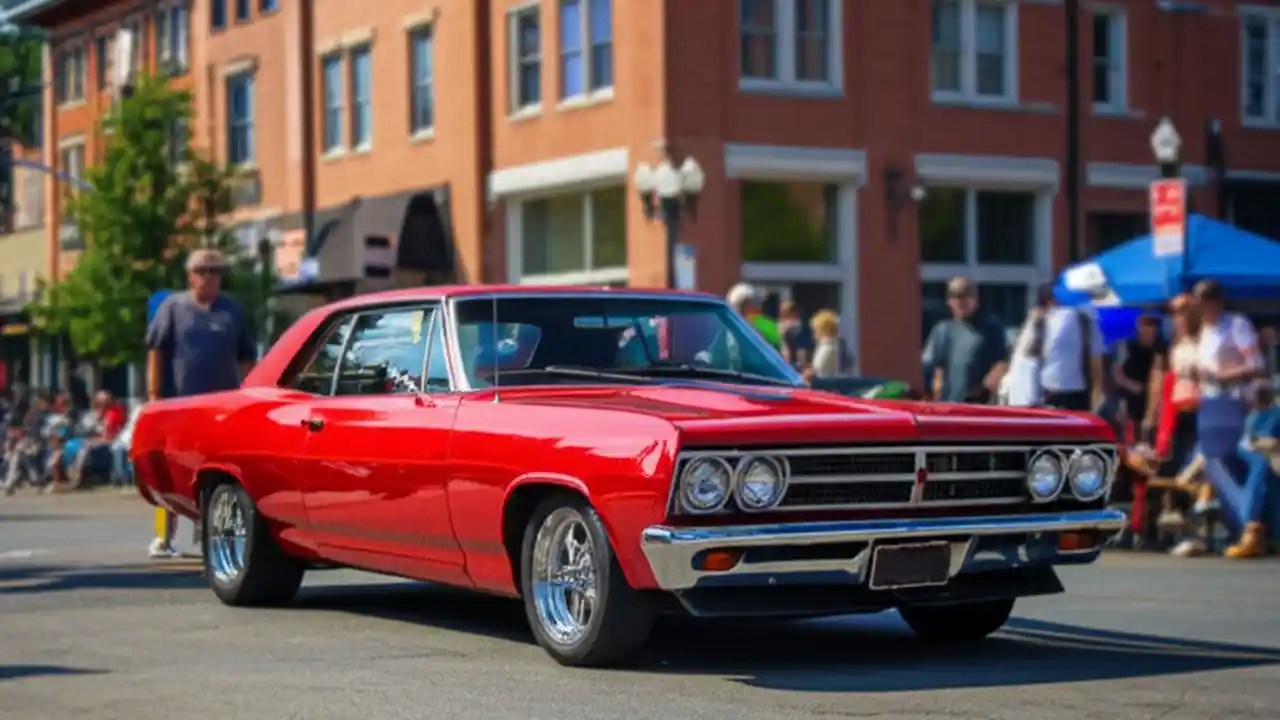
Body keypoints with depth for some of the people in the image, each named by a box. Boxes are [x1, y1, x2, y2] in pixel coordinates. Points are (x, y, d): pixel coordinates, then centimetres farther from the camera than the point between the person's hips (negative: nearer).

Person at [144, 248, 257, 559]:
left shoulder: (232, 311, 12)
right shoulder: (173, 307, 3)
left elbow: (245, 357, 15)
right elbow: (156, 352, 0)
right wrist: (154, 396, -6)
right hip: (179, 403, -2)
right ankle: (164, 538, 6)